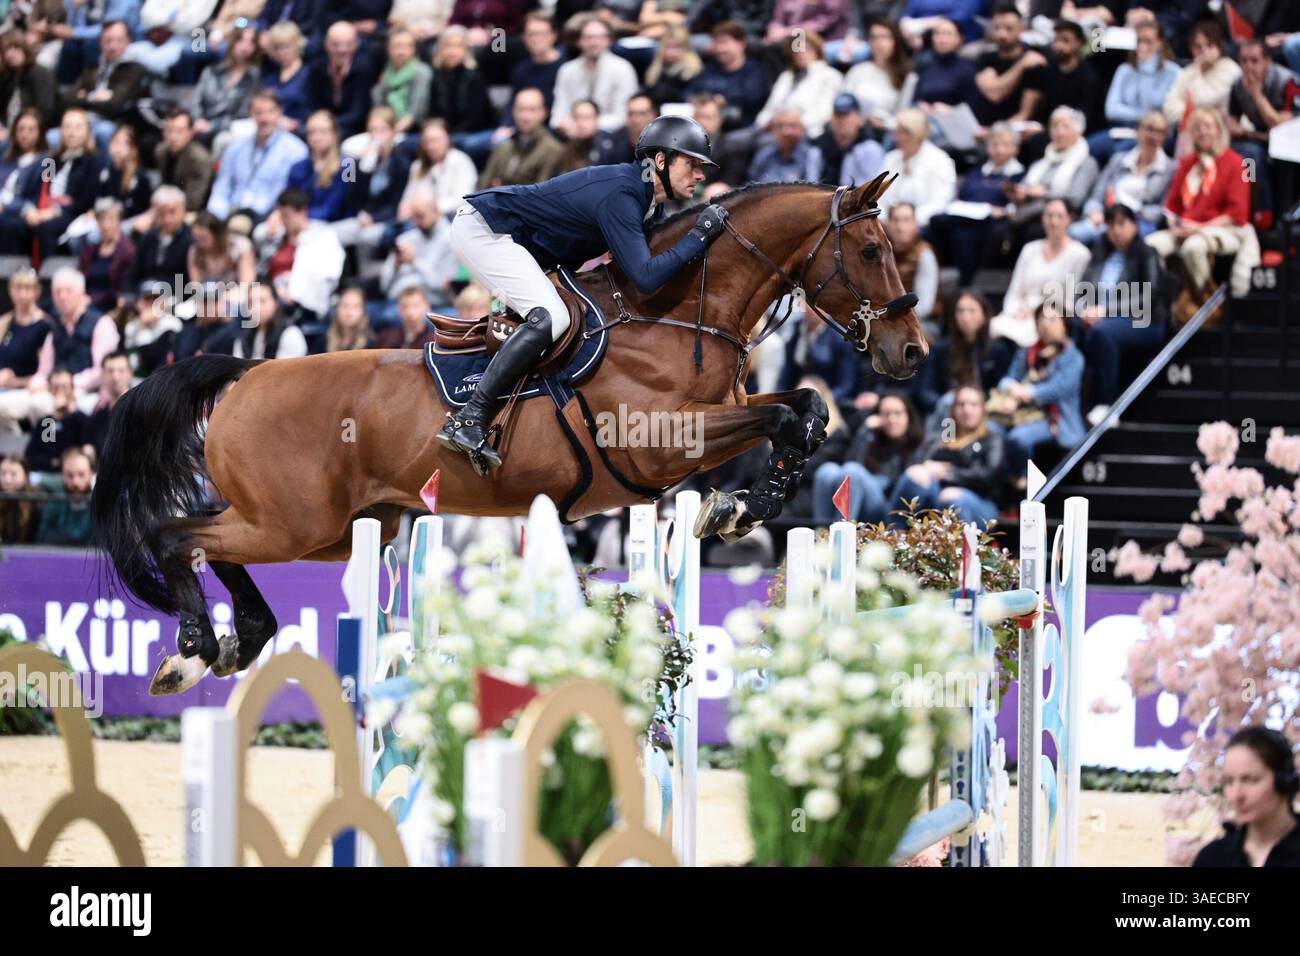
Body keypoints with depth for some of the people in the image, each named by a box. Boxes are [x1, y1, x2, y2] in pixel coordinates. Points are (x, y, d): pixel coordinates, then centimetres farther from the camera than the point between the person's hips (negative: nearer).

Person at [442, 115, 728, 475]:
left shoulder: (646, 197, 6)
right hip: (482, 228, -11)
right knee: (550, 319, -24)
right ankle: (469, 418, -28)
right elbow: (645, 278, -32)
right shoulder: (620, 196, -24)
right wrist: (698, 236, -25)